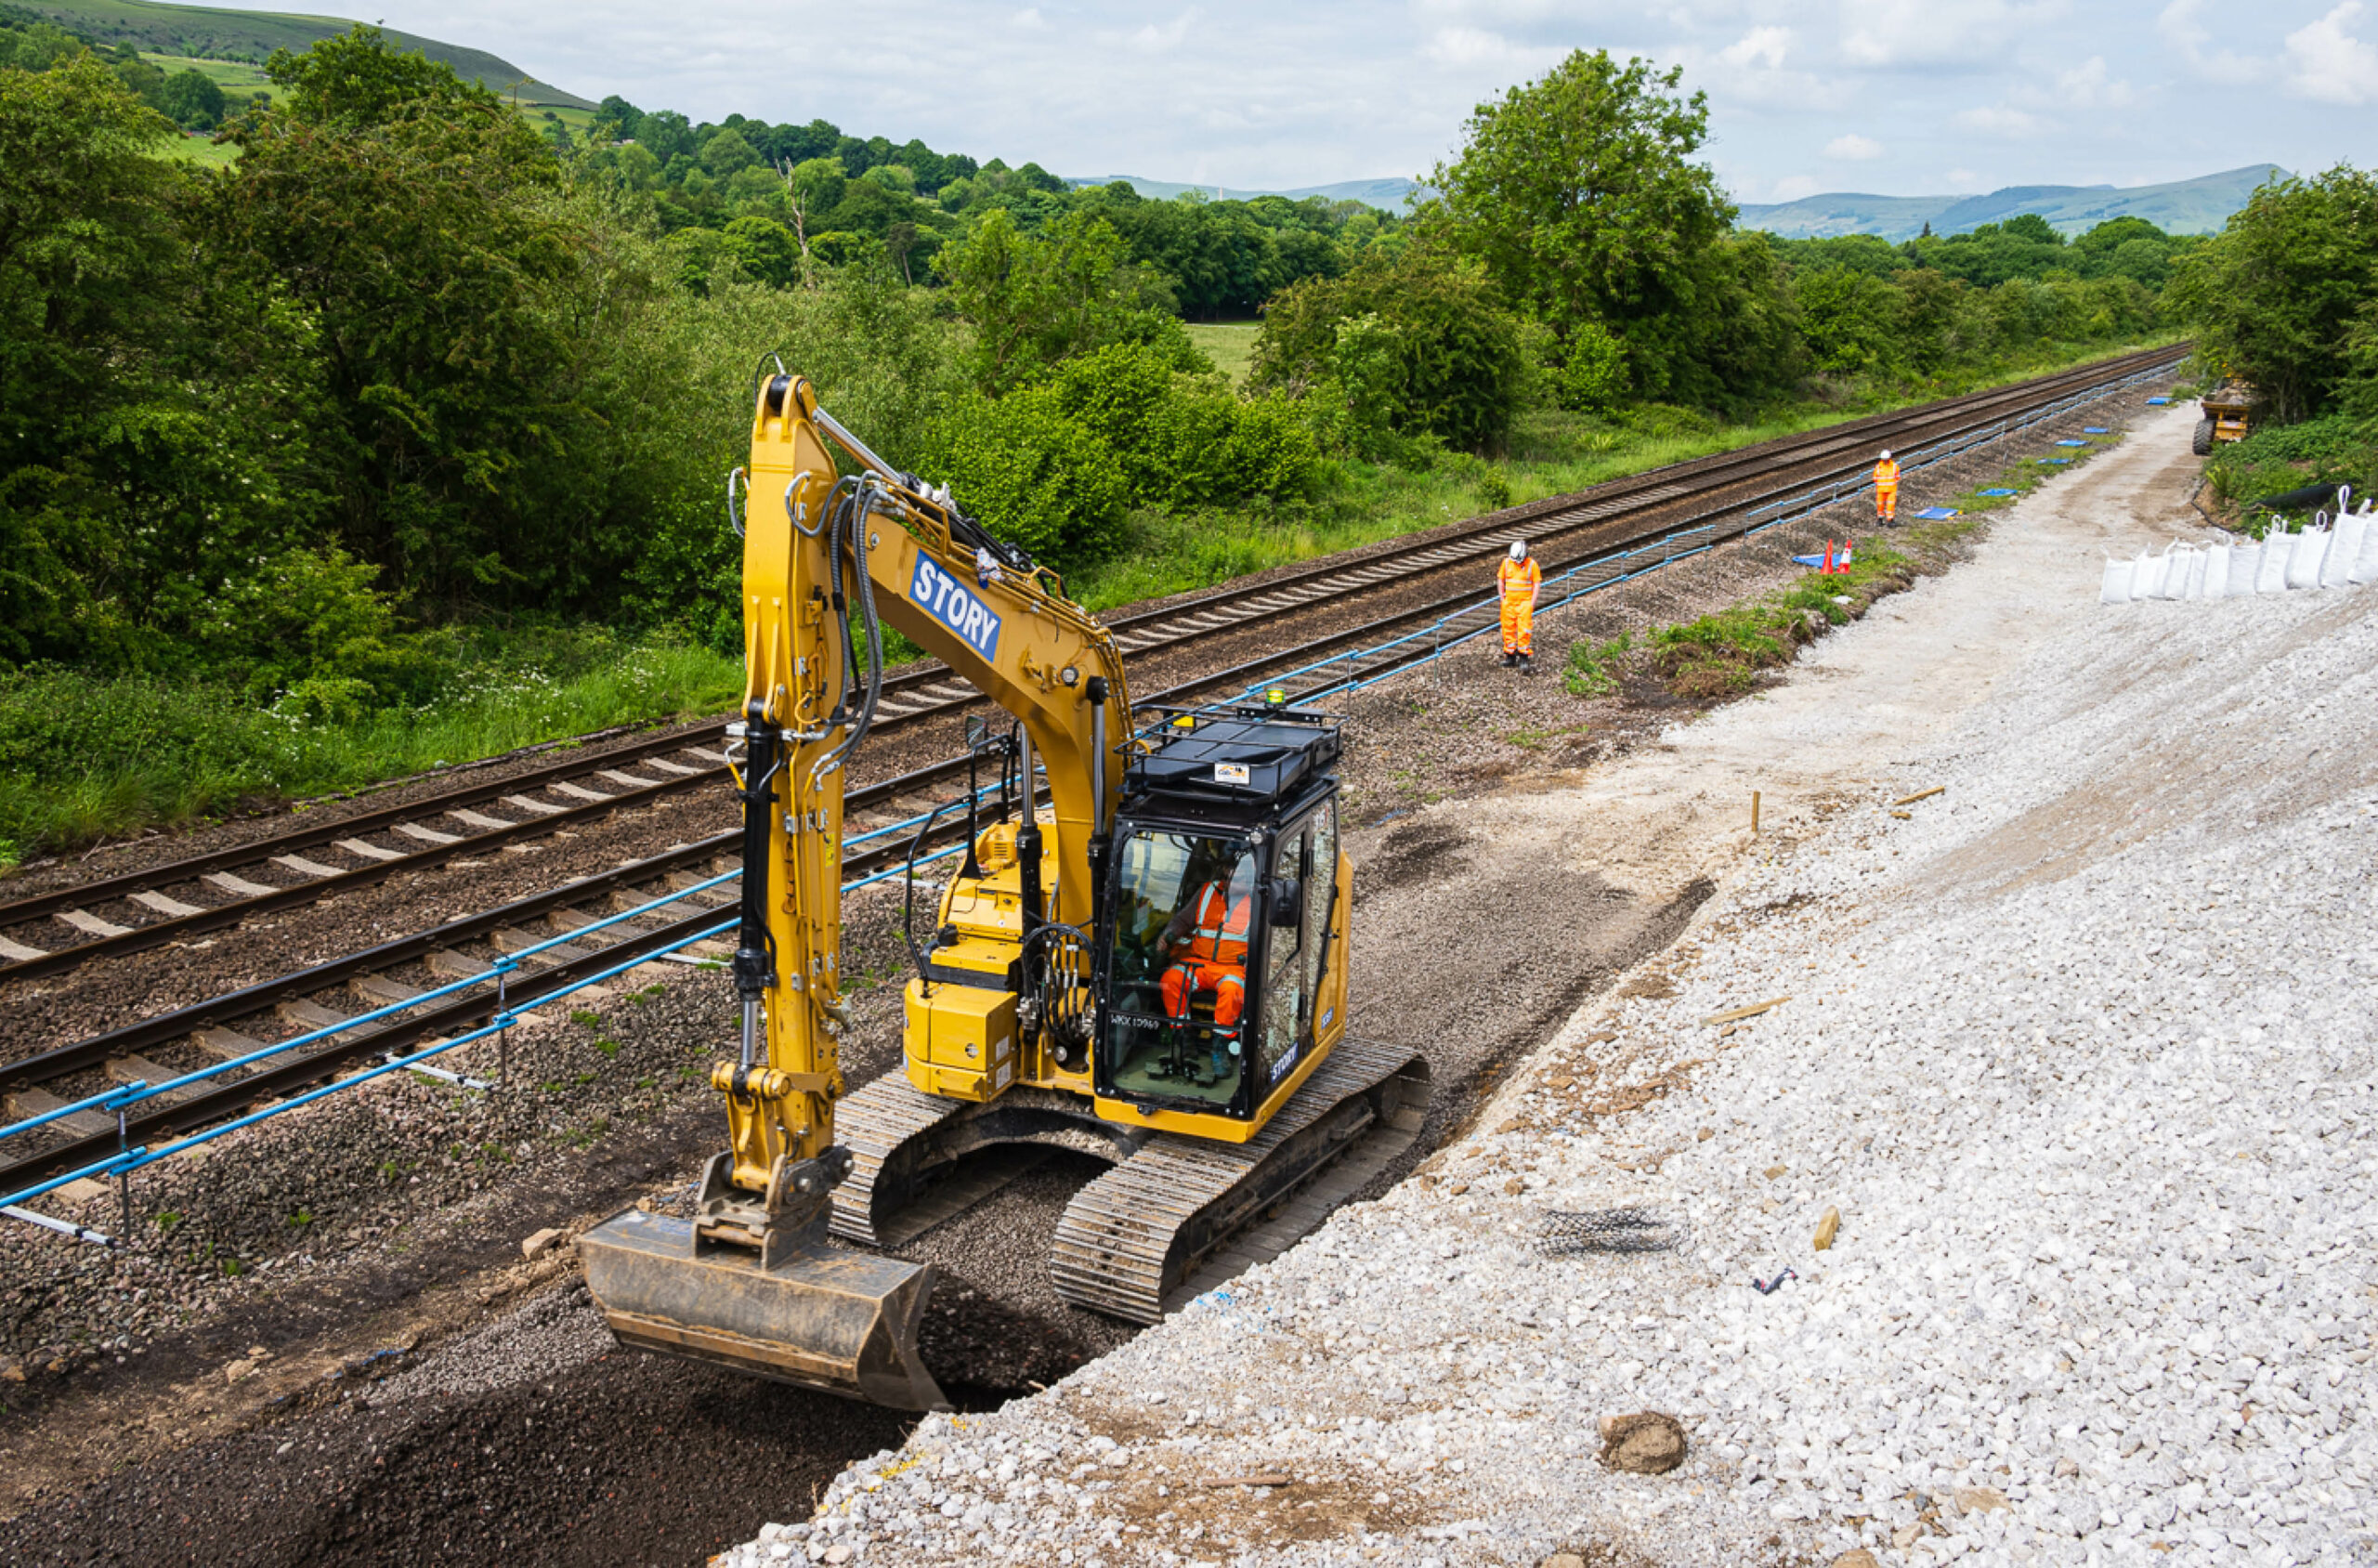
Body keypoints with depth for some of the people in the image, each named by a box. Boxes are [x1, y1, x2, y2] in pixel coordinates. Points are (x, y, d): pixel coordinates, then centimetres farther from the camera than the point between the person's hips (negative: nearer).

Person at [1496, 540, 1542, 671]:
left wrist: (1532, 602, -8)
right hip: (1509, 601, 3)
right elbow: (1500, 580, 11)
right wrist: (1502, 598, 7)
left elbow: (1537, 583, -4)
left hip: (1525, 601, -3)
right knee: (1508, 628, 4)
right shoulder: (1506, 562, 2)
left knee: (1524, 630, -11)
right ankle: (1510, 656, 14)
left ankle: (1524, 657, -10)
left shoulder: (1532, 564, -6)